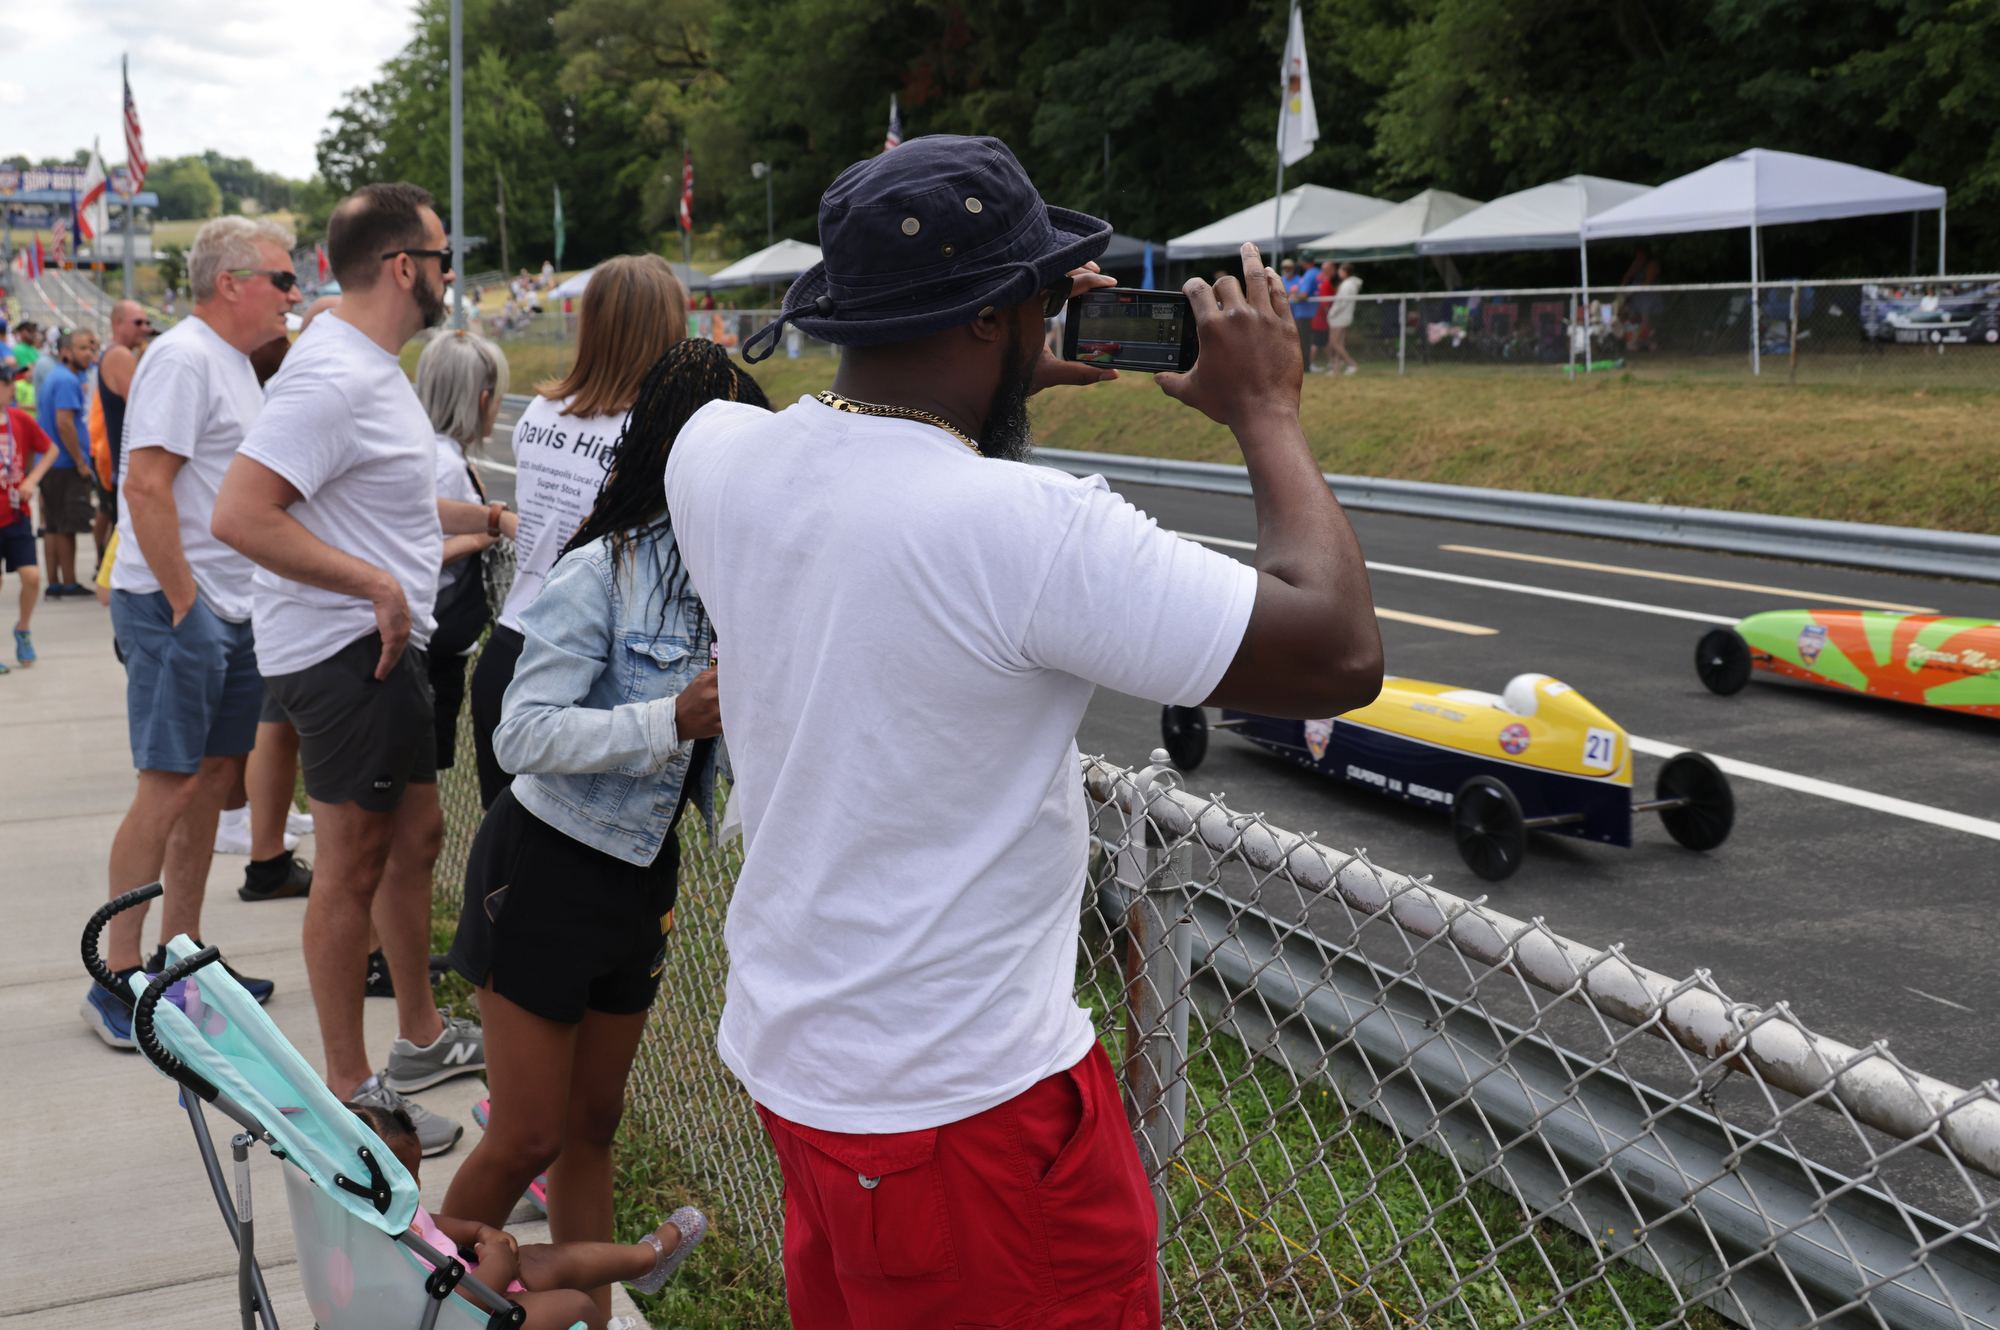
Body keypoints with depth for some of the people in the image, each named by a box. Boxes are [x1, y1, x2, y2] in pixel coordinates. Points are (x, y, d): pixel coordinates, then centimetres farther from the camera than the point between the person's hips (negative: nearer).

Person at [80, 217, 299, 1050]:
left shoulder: (234, 360, 17)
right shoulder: (183, 359, -13)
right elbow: (145, 487, -20)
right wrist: (182, 604, -20)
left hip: (232, 610, 9)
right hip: (178, 607, -9)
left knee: (214, 777, 12)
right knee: (169, 787, -8)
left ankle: (180, 958, 22)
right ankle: (118, 979, 0)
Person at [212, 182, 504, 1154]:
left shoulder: (370, 369, 15)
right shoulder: (332, 378, -20)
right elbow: (239, 516, -28)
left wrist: (472, 518, 19)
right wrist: (377, 583, -26)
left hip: (388, 646, 11)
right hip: (343, 652, -11)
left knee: (414, 837, 19)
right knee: (353, 864, -1)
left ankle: (421, 1035, 35)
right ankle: (349, 1091, 11)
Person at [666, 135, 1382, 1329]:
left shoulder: (716, 455, -6)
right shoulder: (1030, 531, -27)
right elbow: (1342, 657, -20)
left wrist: (1011, 382, 11)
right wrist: (1267, 413, -9)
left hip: (785, 1053, 7)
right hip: (963, 1106, -7)